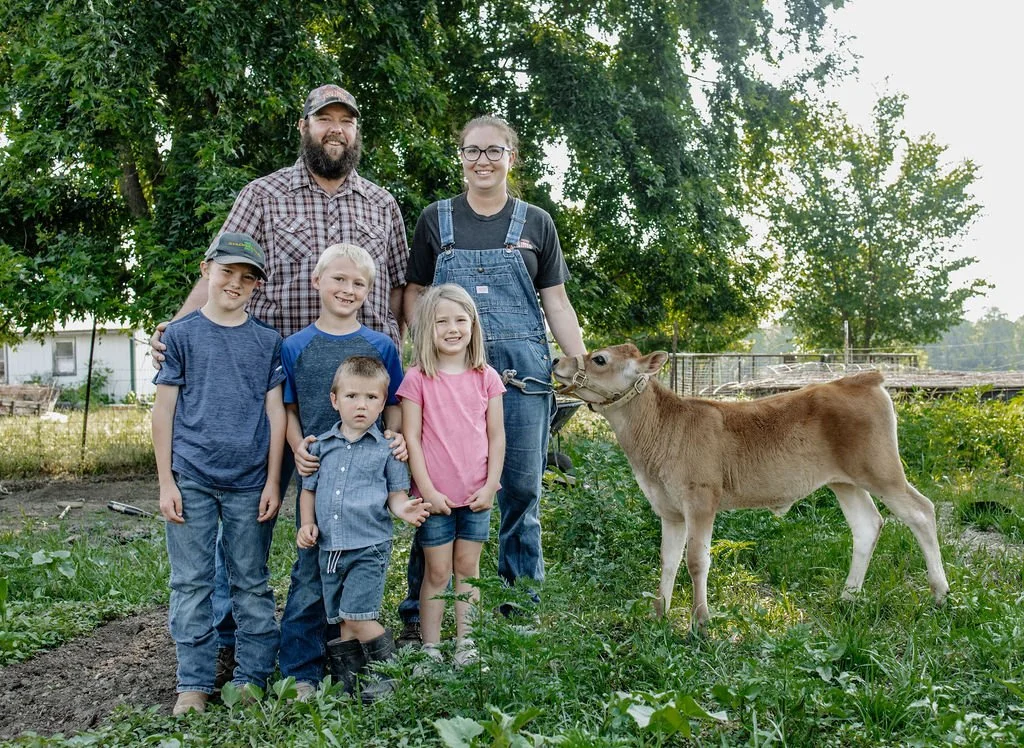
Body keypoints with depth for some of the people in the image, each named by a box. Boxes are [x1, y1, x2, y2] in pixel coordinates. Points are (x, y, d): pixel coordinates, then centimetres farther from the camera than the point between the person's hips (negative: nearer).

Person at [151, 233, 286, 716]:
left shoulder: (267, 341, 7)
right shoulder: (181, 335, 3)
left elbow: (275, 412, 6)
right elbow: (164, 411, 3)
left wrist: (273, 481, 1)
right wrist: (165, 482, -1)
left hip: (249, 482, 1)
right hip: (191, 480, -1)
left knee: (252, 582, 8)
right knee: (191, 582, 5)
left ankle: (253, 676, 19)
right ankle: (194, 682, 16)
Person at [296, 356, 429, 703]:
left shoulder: (386, 448, 0)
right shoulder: (321, 446, 8)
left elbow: (396, 492, 3)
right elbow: (309, 489, 17)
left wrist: (403, 508, -18)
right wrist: (306, 524, 4)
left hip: (369, 547, -4)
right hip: (329, 549, 4)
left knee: (356, 617, -11)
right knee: (342, 624, 10)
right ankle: (350, 683, 23)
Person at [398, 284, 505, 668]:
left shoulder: (486, 378, 3)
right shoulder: (417, 379, -5)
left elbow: (497, 436, 5)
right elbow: (411, 439, -7)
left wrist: (490, 486, -2)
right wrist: (427, 490, -11)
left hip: (477, 495, 2)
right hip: (435, 496, -2)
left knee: (468, 569, 11)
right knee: (437, 572, 5)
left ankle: (466, 646, 20)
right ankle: (430, 649, 15)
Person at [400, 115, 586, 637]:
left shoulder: (535, 223, 10)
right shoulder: (436, 219, 10)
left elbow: (557, 303, 10)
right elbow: (414, 295, 11)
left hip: (521, 370, 1)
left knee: (521, 487, 5)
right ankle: (420, 609, 12)